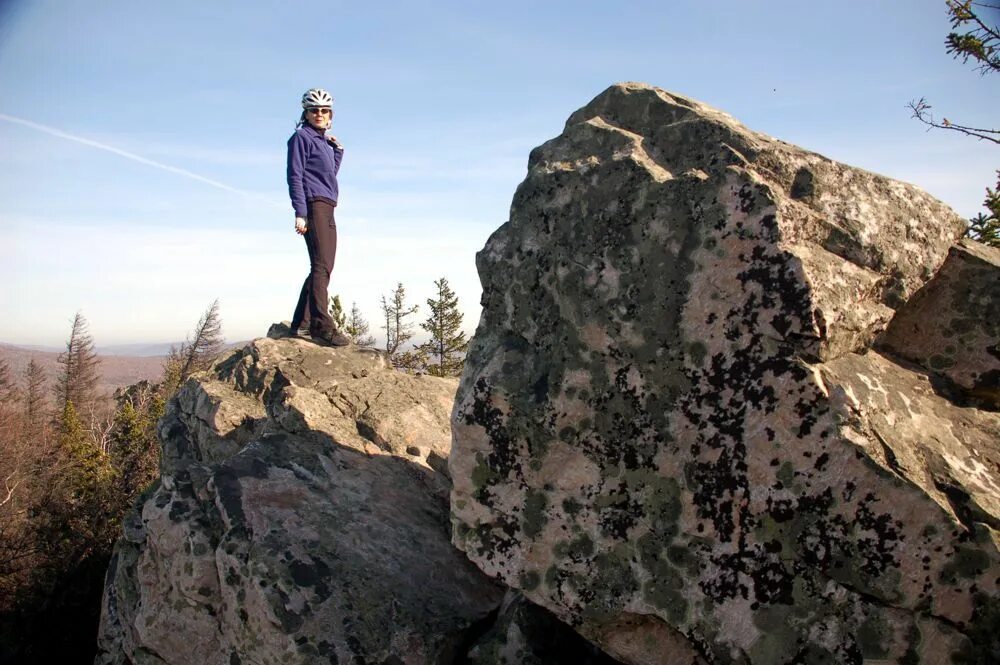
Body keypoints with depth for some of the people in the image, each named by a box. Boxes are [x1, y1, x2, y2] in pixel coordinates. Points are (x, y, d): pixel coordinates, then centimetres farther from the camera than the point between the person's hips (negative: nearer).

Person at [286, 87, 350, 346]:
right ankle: (322, 326, -22)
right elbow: (295, 176, -9)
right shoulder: (302, 137, -1)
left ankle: (301, 324, 14)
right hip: (314, 206, -9)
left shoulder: (325, 140, 22)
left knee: (321, 268, 9)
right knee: (321, 266, -17)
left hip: (327, 210, 9)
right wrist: (300, 213, -17)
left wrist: (338, 150, 16)